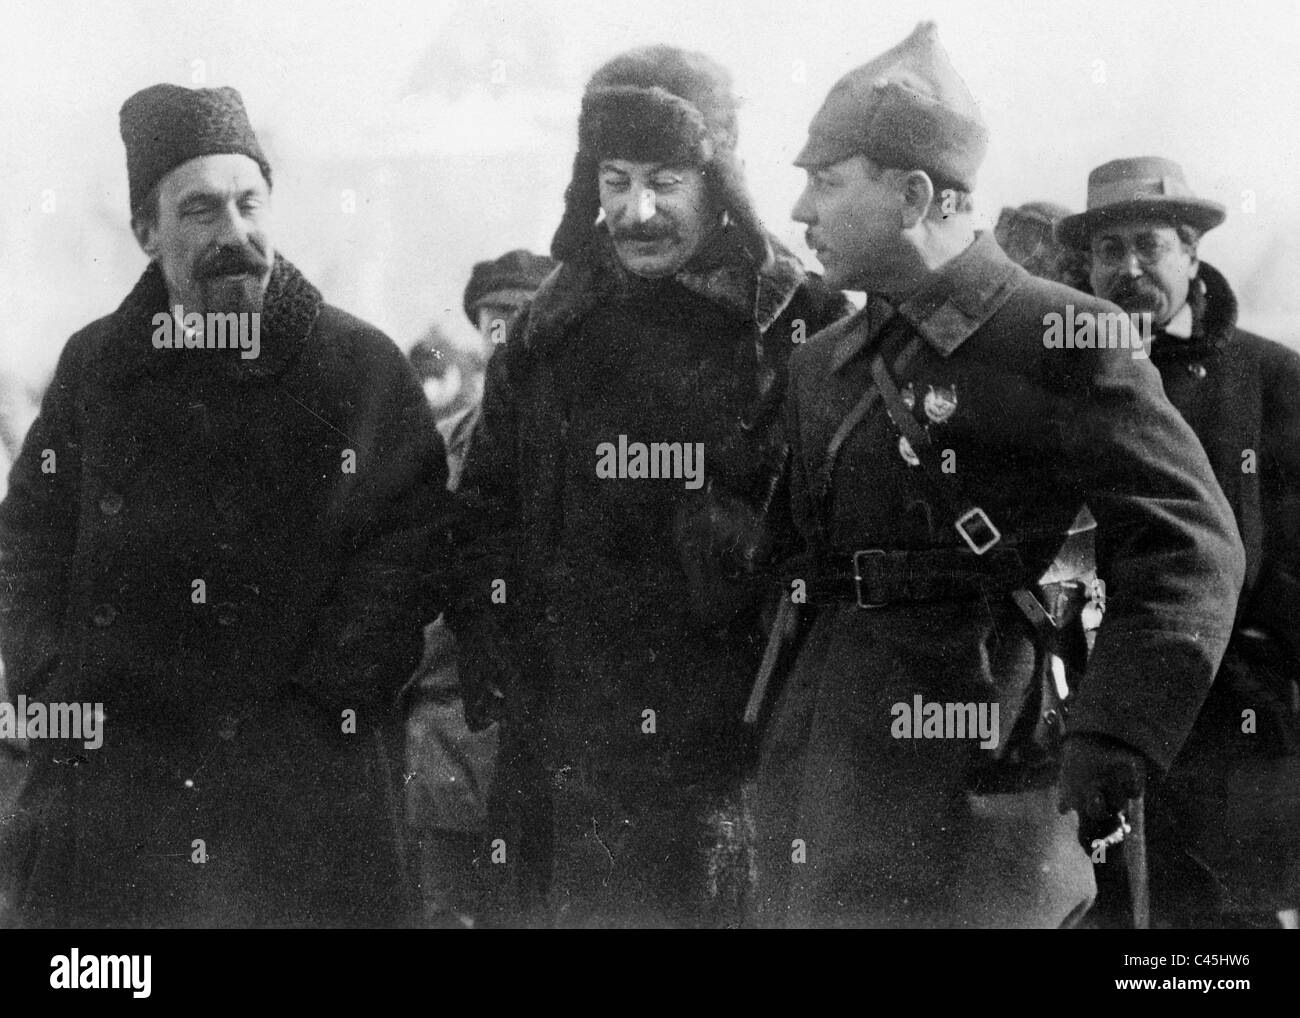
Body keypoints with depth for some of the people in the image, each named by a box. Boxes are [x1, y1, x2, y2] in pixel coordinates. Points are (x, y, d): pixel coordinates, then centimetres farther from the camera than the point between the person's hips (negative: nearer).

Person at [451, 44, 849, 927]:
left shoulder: (802, 327, -2)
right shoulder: (547, 337, 10)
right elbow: (485, 519, 16)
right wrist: (502, 672, 5)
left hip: (747, 754, -3)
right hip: (563, 749, 3)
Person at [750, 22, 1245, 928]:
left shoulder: (1060, 343, -7)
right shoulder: (823, 364, 16)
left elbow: (1190, 547, -12)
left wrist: (1115, 736, -20)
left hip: (962, 776, -7)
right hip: (807, 768, 7)